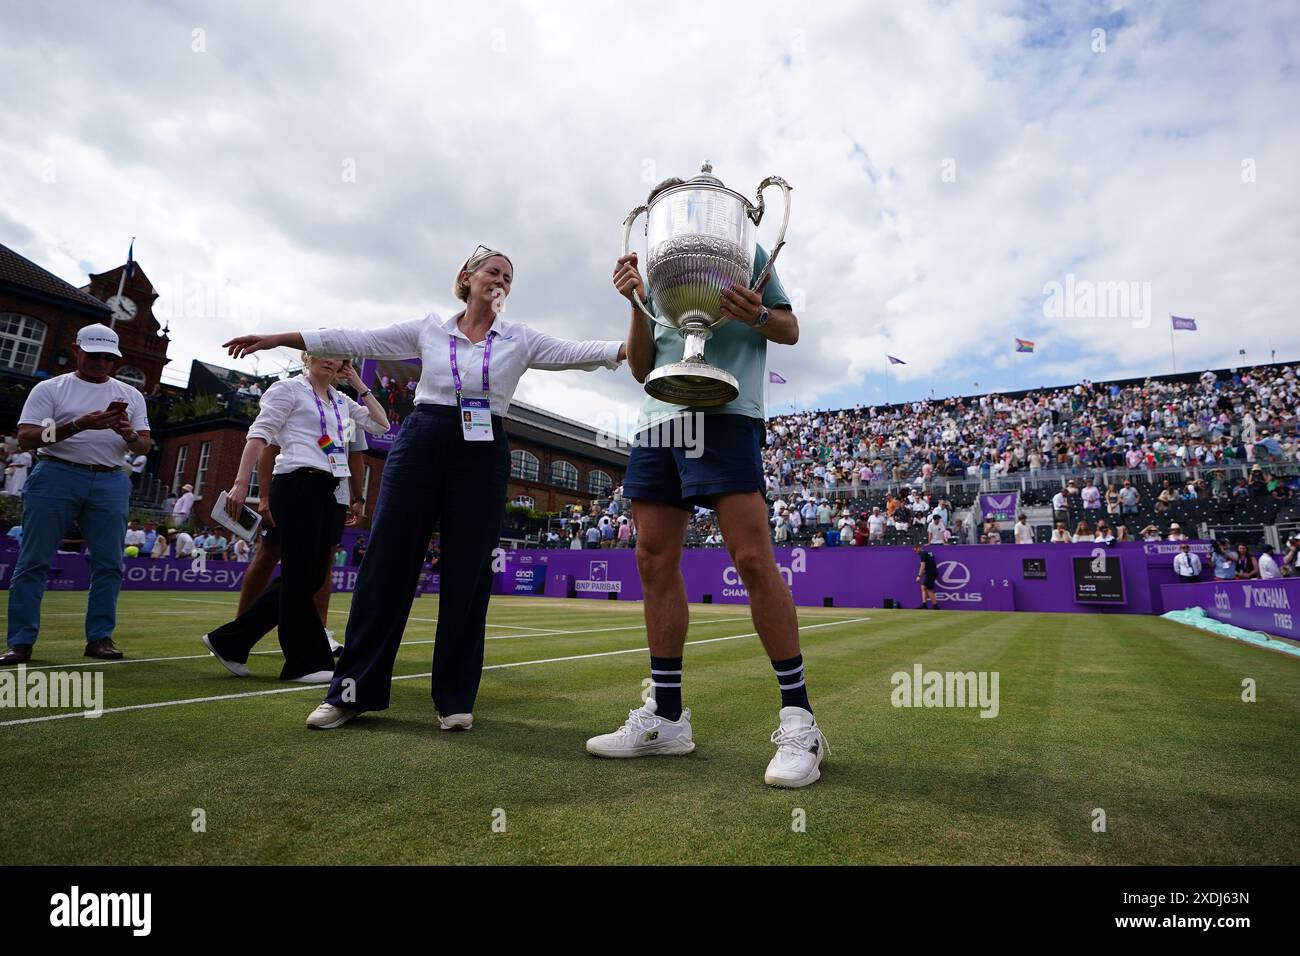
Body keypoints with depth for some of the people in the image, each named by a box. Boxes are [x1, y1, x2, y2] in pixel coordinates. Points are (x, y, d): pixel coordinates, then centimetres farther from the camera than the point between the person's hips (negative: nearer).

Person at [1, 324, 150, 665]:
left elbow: (144, 446, 12)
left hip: (111, 482, 3)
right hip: (56, 476, -2)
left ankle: (100, 637, 7)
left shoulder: (131, 395, 15)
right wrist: (78, 425, -17)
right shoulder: (49, 389, 6)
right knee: (33, 560, -3)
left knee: (109, 563, -1)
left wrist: (130, 435, -12)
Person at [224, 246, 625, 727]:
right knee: (387, 559, -1)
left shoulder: (521, 339, 9)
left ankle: (456, 697, 10)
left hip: (483, 453, 0)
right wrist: (276, 338, 6)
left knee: (468, 572, 0)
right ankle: (354, 688, 11)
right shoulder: (430, 328, 10)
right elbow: (358, 340, 9)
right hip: (422, 441, 1)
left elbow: (579, 352, 0)